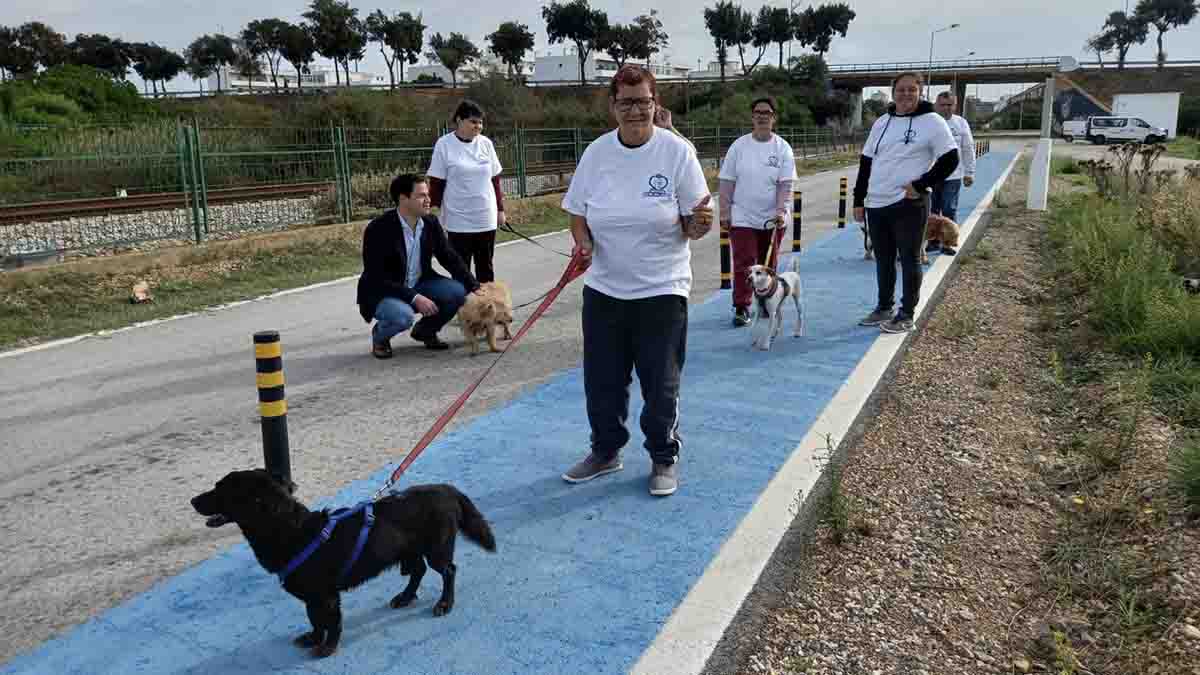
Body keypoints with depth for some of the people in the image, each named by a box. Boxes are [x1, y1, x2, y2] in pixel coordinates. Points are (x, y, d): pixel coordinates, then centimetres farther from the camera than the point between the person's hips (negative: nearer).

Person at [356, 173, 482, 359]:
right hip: (382, 293, -6)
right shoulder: (378, 229, -22)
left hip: (418, 285, 6)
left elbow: (451, 258, 2)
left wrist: (474, 287, -10)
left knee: (457, 292, -17)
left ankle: (425, 330, 9)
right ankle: (379, 335, 1)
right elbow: (376, 279, -24)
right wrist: (414, 298, -30)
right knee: (402, 316, -36)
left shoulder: (431, 223, -5)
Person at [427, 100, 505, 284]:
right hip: (459, 220, -3)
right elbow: (436, 184, -4)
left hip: (486, 218, 3)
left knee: (486, 268, 12)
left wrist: (500, 209, 10)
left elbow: (495, 180, 10)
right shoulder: (444, 145, -6)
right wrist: (435, 213, -5)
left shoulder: (486, 143, 4)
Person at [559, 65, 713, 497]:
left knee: (660, 383, 6)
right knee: (602, 379, 13)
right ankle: (605, 452, 35)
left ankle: (664, 458, 28)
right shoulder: (596, 153, 0)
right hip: (604, 288, 3)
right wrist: (583, 243, -12)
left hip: (661, 289, -3)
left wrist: (700, 223, -29)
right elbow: (577, 213, 8)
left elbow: (692, 226, -7)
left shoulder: (677, 152, -9)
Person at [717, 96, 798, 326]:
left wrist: (781, 211, -16)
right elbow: (727, 182, 0)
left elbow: (785, 184, -4)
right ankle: (741, 308, 0)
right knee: (743, 264, -6)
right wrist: (724, 213, -4)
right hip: (742, 217, -1)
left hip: (772, 218, 1)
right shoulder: (739, 146, 0)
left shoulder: (783, 148, 0)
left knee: (768, 265, 11)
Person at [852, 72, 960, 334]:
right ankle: (884, 308, 28)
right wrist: (859, 200, 11)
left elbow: (950, 160, -7)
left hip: (909, 205, -6)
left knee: (909, 260, 2)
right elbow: (866, 162, 15)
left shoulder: (932, 122, -5)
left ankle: (907, 315, 11)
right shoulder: (882, 123, 12)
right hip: (876, 204, 6)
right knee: (883, 260, 14)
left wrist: (920, 186, -12)